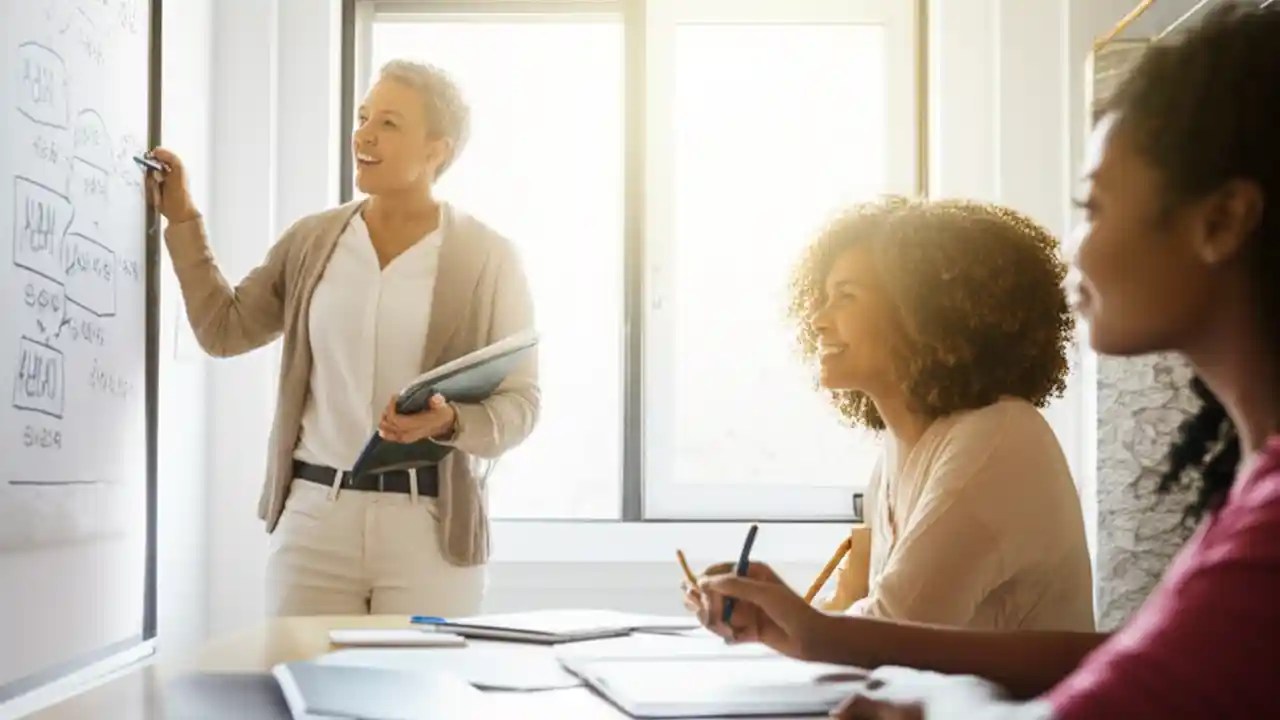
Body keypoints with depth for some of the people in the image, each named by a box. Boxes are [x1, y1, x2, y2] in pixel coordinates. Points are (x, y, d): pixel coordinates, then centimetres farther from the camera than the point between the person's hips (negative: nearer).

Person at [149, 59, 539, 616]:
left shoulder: (488, 258, -3)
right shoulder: (312, 241, 8)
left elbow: (519, 403, -2)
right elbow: (224, 330, 13)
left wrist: (449, 423, -22)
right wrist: (183, 221, 9)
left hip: (429, 522, -3)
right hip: (314, 513, 3)